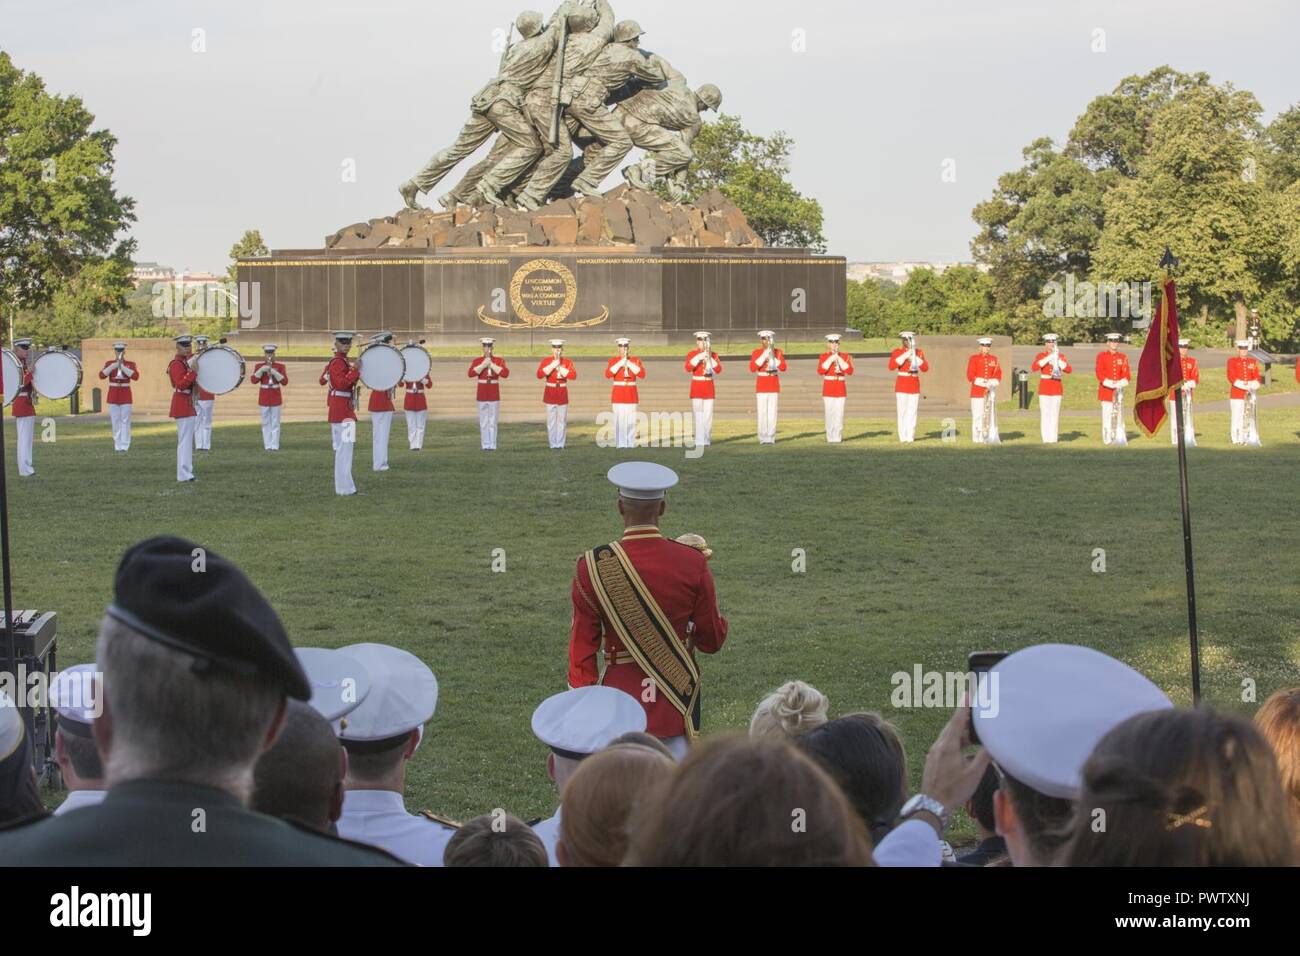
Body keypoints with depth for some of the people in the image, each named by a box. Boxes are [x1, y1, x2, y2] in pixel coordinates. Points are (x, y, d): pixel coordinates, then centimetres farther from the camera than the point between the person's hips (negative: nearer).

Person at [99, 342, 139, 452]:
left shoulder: (130, 364, 3)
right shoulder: (109, 363, 7)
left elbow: (136, 376, -13)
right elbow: (102, 375, -8)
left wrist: (122, 367, -16)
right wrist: (114, 365, -17)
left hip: (125, 395, -1)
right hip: (113, 395, 1)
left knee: (125, 421, -5)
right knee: (115, 421, 1)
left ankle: (125, 445, -4)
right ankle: (117, 445, 6)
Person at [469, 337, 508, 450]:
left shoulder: (499, 361, 3)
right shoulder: (477, 361, 4)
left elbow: (505, 374, -13)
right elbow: (471, 374, -12)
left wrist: (492, 365, -13)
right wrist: (483, 365, -16)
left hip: (494, 395, 0)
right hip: (482, 395, 0)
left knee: (493, 422, 0)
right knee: (484, 422, 1)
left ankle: (492, 445, 3)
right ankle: (485, 445, 4)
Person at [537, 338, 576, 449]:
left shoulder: (568, 362, 3)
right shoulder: (545, 361, 1)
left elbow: (573, 375, -12)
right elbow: (539, 375, -14)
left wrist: (559, 368, -15)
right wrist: (552, 365, -20)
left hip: (562, 394, 1)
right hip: (550, 394, -1)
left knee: (562, 420, 0)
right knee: (551, 421, -1)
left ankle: (560, 443, 4)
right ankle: (552, 443, 3)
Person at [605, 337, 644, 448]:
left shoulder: (635, 360, 6)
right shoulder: (613, 360, 4)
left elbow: (642, 374, -8)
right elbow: (607, 374, -12)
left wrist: (629, 364, -15)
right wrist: (620, 363, -18)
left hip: (631, 394, 1)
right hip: (618, 394, -1)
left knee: (631, 419, -2)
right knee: (619, 419, -6)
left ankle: (631, 443, 2)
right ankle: (620, 443, -3)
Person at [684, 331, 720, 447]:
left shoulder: (713, 355, 8)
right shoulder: (692, 354, 3)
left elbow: (718, 370, -6)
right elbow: (688, 368, -15)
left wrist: (709, 357, -14)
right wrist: (699, 357, -22)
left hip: (709, 387, 2)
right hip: (697, 387, -2)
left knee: (708, 414, 0)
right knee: (698, 414, -8)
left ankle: (706, 439, 6)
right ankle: (699, 441, -10)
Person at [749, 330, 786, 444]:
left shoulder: (778, 352, 7)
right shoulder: (756, 352, 2)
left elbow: (783, 367, -4)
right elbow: (752, 368, -11)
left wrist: (772, 357, -12)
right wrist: (764, 356, -17)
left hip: (774, 384, 1)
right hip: (761, 384, -1)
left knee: (772, 411, -2)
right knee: (762, 412, -6)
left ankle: (771, 437, 1)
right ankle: (763, 438, -4)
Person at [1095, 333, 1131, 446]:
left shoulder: (1123, 357, 9)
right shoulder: (1102, 356, 1)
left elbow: (1127, 374, 5)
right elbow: (1099, 373, -6)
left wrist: (1120, 384, -14)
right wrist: (1110, 384, -18)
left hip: (1118, 389, 3)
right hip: (1106, 389, -3)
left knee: (1119, 413, 0)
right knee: (1107, 413, -3)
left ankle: (1119, 438, 2)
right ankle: (1107, 438, 0)